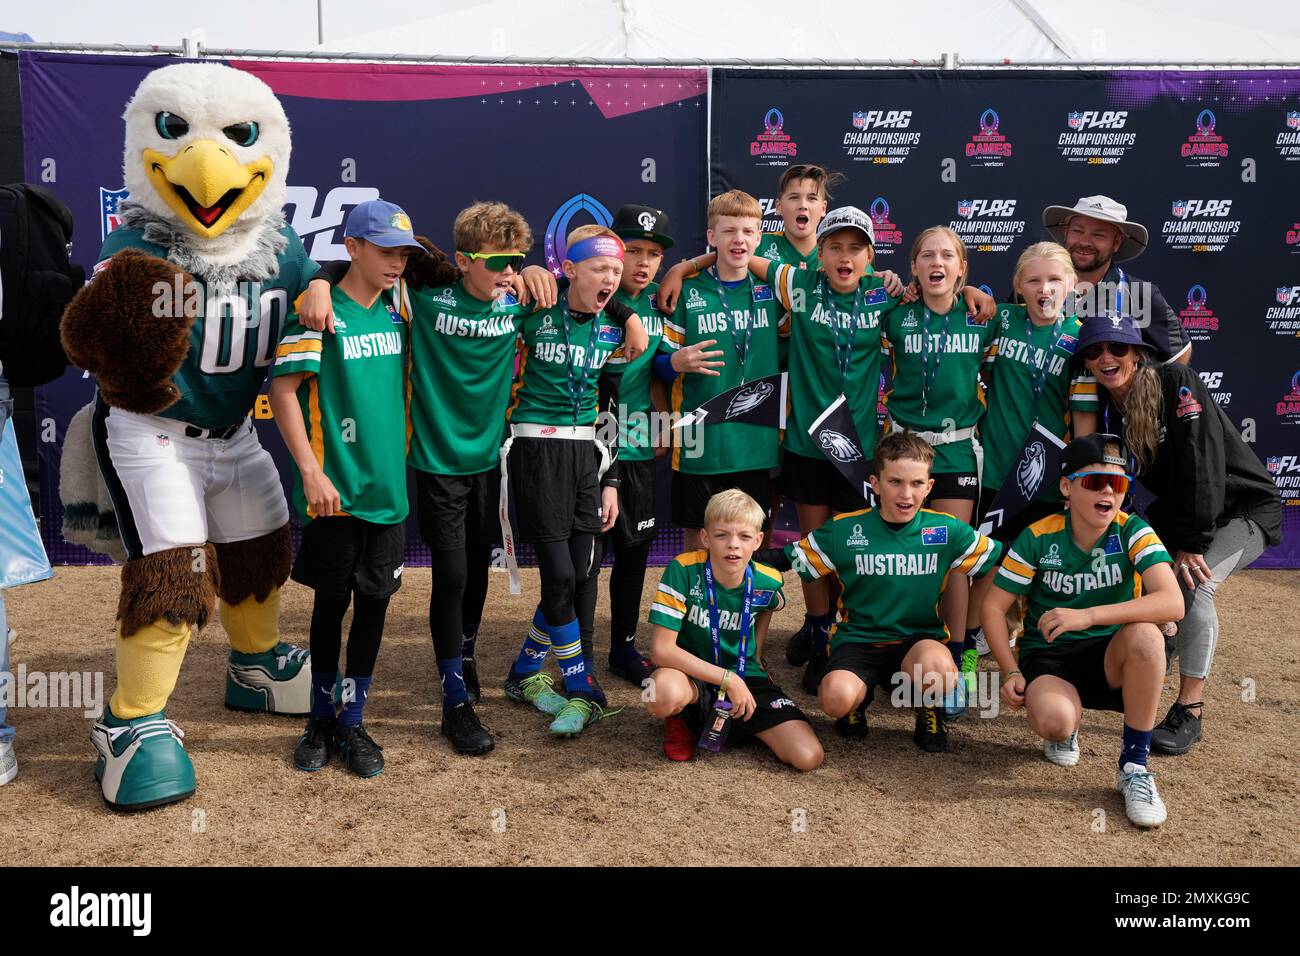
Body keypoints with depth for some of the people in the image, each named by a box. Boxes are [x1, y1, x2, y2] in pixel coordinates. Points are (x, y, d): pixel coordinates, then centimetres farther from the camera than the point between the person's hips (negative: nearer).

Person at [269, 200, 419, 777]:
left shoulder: (398, 311, 9)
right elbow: (283, 390, -12)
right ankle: (321, 720, 26)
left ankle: (352, 723, 22)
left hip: (388, 488, 5)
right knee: (331, 603, 8)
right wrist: (311, 471, -18)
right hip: (335, 490, -5)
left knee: (374, 602, 8)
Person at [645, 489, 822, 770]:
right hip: (692, 676, -3)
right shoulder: (683, 570, -22)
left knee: (809, 757, -14)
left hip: (745, 677, 4)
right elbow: (661, 649, -26)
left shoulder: (767, 582, -10)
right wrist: (728, 679, -26)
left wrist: (755, 653, 10)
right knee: (665, 694, -41)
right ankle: (682, 718, -1)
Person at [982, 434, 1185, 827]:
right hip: (1048, 658, -1)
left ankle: (1134, 765, -18)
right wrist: (1011, 672, -14)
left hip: (1113, 659, 1)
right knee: (1053, 720, -34)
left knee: (1144, 634, -34)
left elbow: (1172, 603, -27)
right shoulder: (1039, 537, -10)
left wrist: (1088, 615, -37)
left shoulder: (1132, 531, -11)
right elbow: (994, 607, -3)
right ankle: (1065, 733, 9)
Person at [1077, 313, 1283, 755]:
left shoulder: (1176, 382, -24)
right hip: (1176, 509, 7)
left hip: (1245, 507, -7)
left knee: (1193, 583, -29)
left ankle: (1189, 712, -19)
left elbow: (1202, 464, -29)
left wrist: (1193, 544, -29)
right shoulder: (1107, 409, -4)